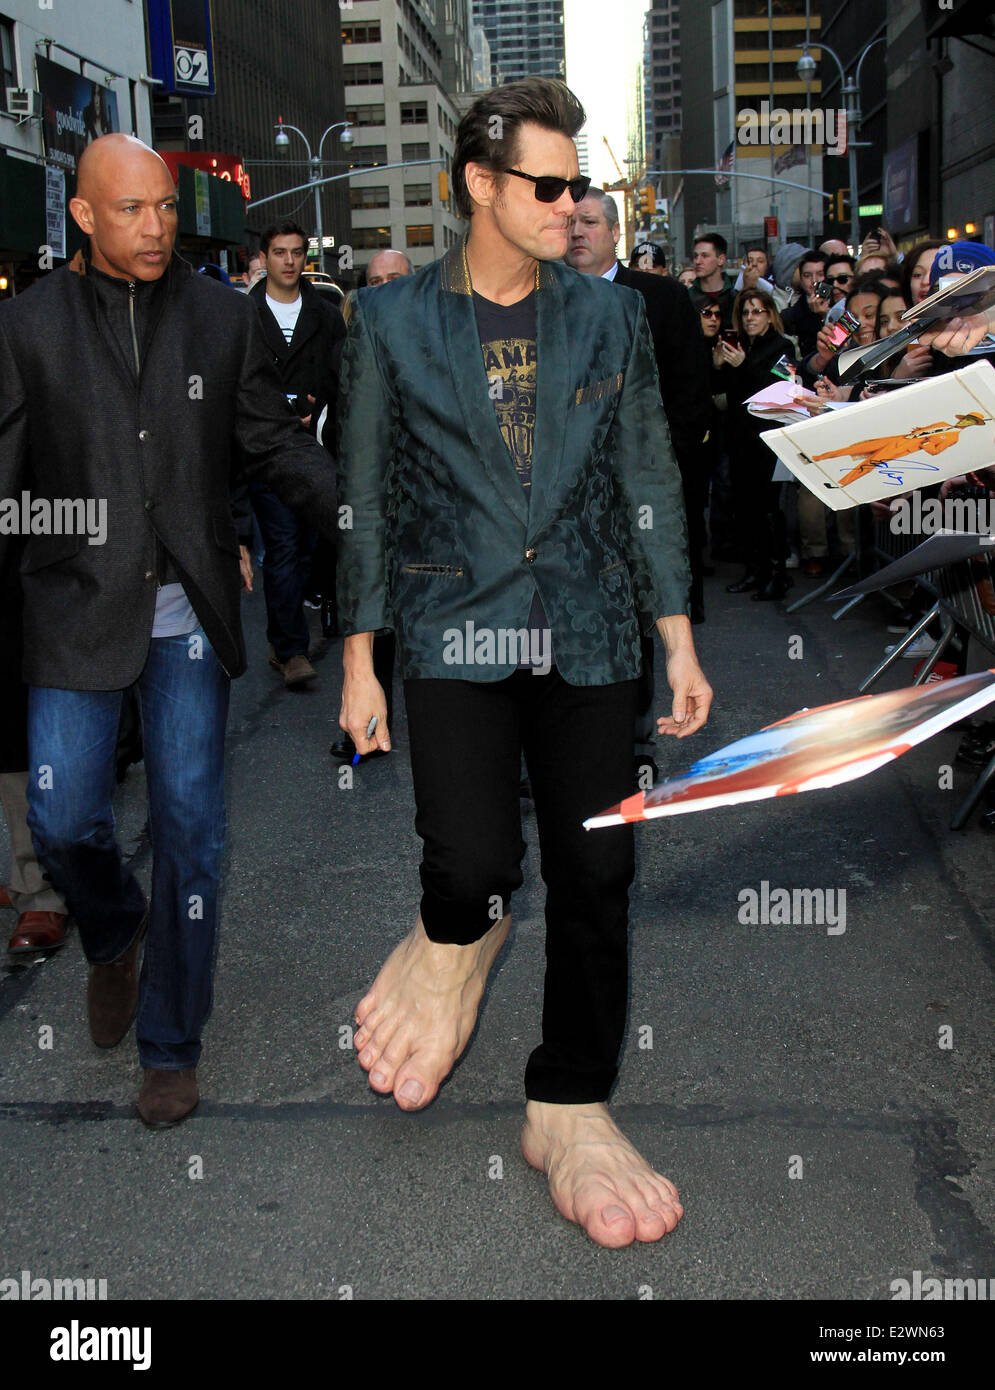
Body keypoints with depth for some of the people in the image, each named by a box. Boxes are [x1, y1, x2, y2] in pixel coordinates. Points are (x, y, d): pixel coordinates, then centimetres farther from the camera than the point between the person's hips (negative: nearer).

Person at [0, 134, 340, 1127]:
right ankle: (112, 936, 36)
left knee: (190, 830, 2)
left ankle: (170, 1047, 18)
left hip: (190, 614, 1)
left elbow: (274, 442, 8)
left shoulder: (220, 315, 4)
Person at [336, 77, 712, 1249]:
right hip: (457, 628, -2)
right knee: (474, 861, -18)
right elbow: (364, 496, 5)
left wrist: (680, 644, 5)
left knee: (595, 875, 2)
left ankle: (569, 1113, 19)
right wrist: (359, 660, 2)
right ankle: (454, 944, 21)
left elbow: (649, 482, 10)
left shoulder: (610, 316, 9)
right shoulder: (392, 320, 3)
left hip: (587, 634, 3)